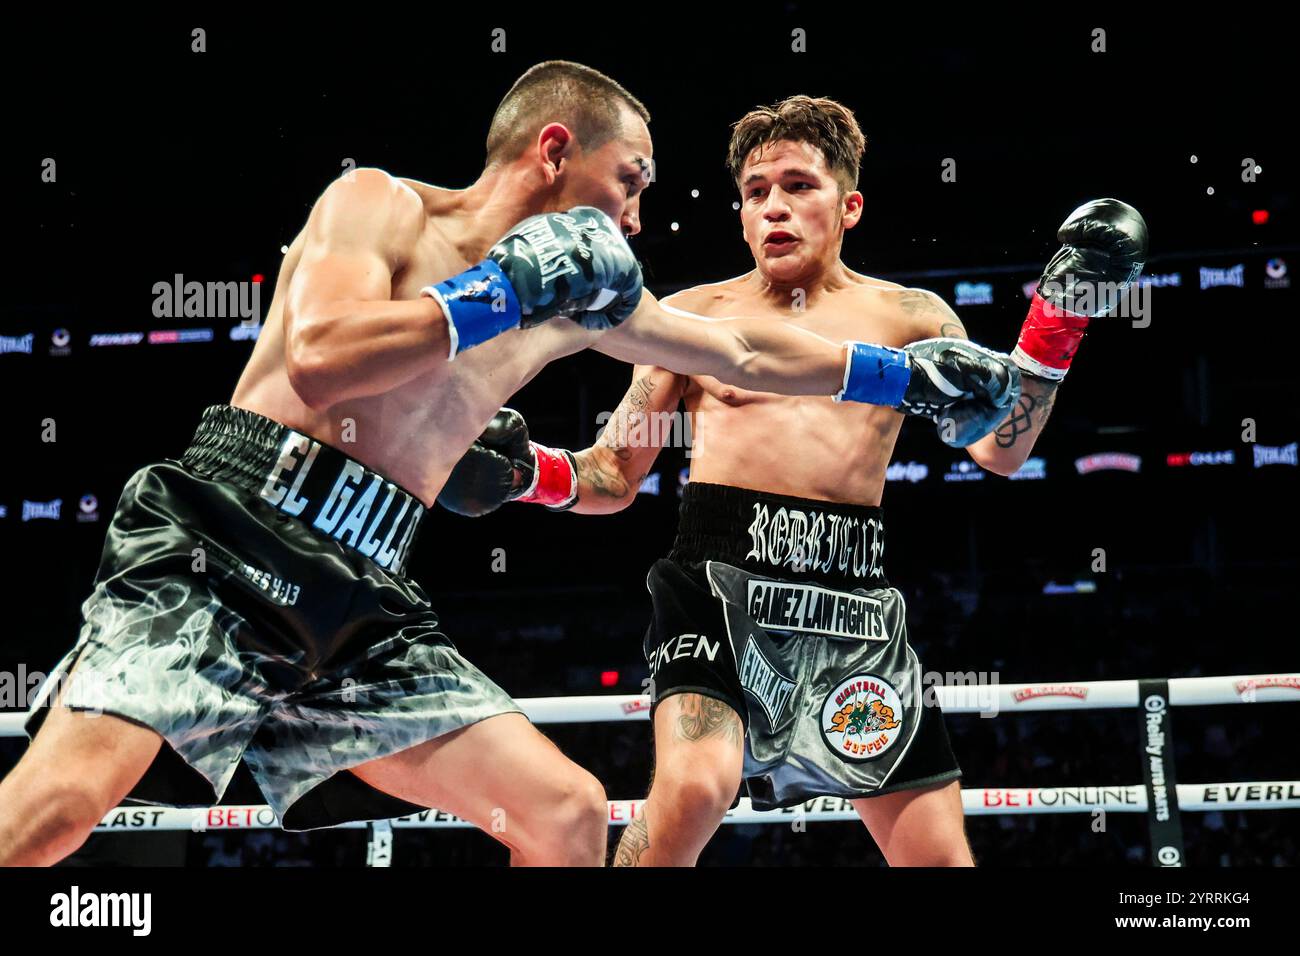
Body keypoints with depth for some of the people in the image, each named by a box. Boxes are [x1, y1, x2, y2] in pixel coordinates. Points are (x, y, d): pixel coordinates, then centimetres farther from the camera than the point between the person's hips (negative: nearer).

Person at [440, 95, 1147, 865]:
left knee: (939, 852, 0)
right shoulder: (692, 316, 13)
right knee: (693, 787, -30)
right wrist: (530, 471, -5)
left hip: (853, 596, 2)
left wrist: (1057, 319, -5)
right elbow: (615, 477, 15)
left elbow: (1000, 450, 4)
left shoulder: (910, 319, 14)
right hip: (722, 578, -2)